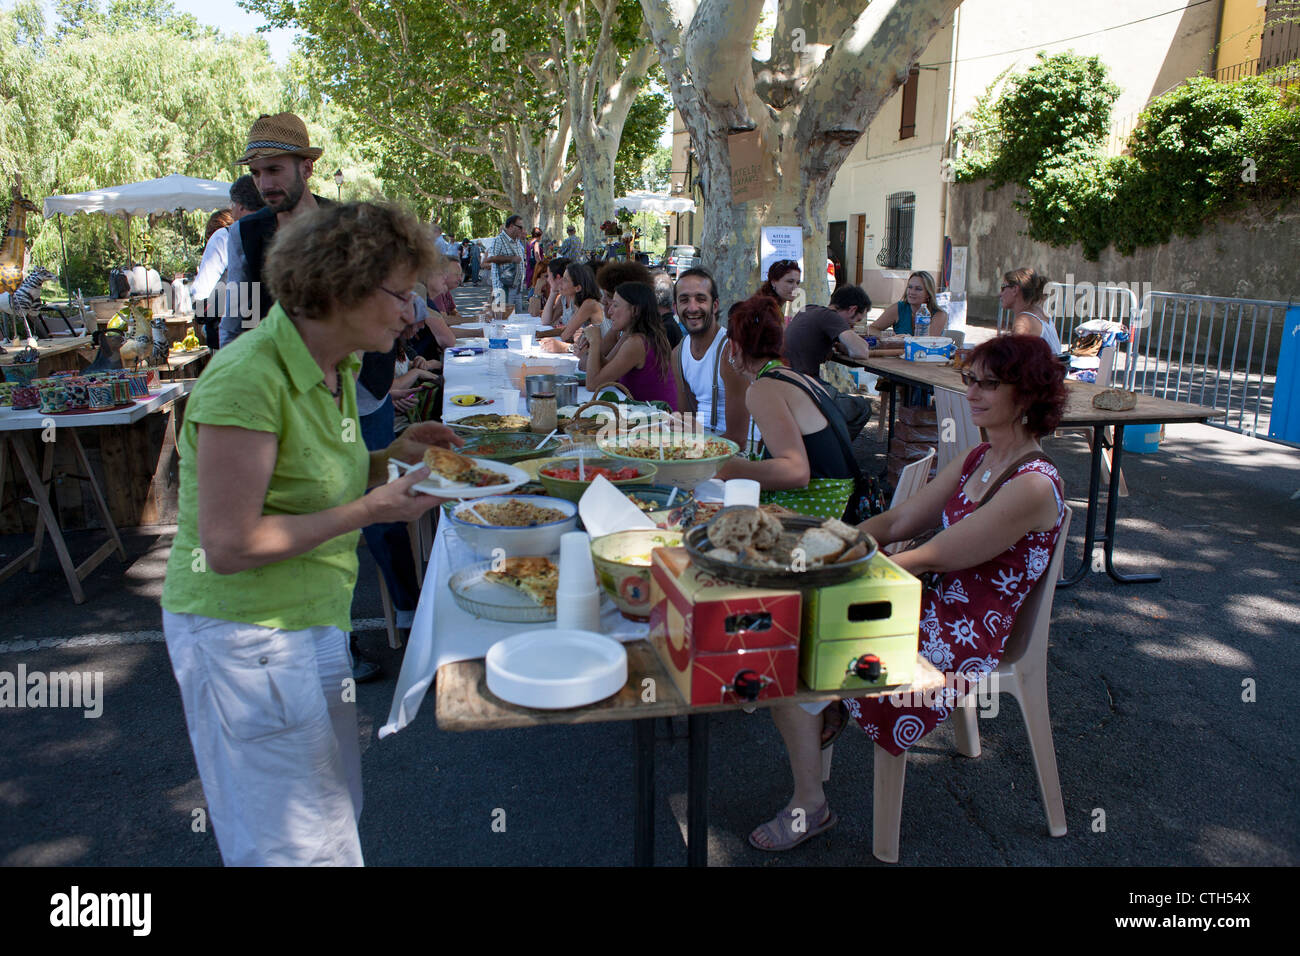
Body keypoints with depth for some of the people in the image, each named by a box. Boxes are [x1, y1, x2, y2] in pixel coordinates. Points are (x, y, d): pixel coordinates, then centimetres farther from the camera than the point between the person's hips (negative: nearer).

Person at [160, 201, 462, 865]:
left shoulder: (335, 368, 3)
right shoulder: (248, 378, -24)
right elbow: (229, 546, -25)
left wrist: (391, 457, -1)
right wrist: (370, 509, -22)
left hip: (313, 622, 9)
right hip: (247, 635, -8)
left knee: (335, 808, 23)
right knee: (299, 843, 8)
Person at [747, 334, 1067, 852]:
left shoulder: (1033, 485, -21)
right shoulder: (978, 458, 7)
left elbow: (931, 559, -22)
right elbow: (899, 521, 6)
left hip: (958, 643, -8)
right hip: (929, 609, 9)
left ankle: (810, 805, 7)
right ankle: (825, 706, 17)